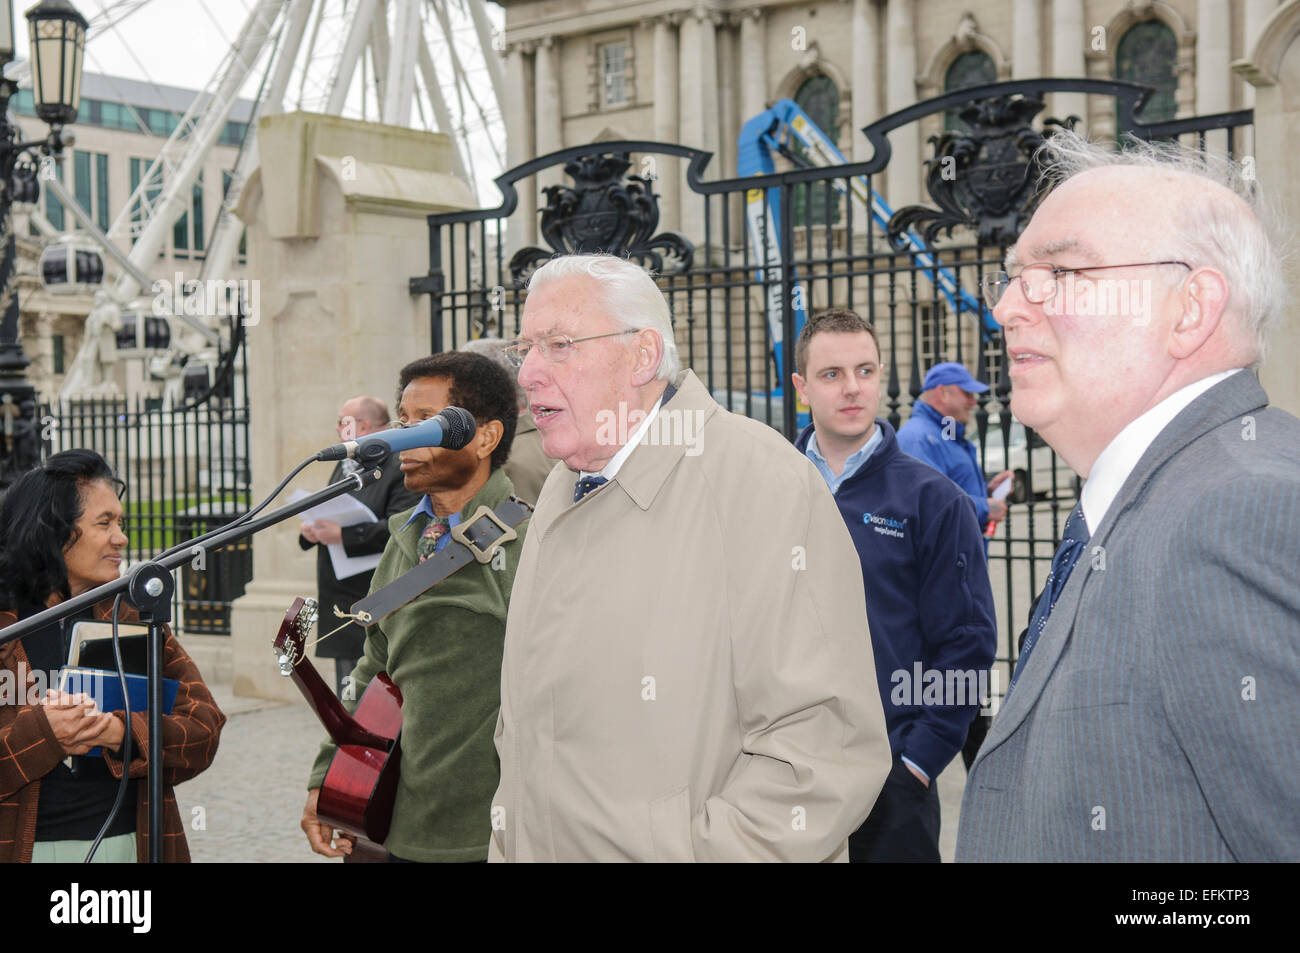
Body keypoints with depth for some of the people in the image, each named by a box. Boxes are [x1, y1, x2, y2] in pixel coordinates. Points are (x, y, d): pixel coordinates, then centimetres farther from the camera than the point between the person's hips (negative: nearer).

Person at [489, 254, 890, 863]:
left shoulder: (762, 482, -18)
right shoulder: (560, 494, 10)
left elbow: (827, 743, -26)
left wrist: (696, 853, -27)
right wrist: (507, 847, 6)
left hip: (694, 846, -6)